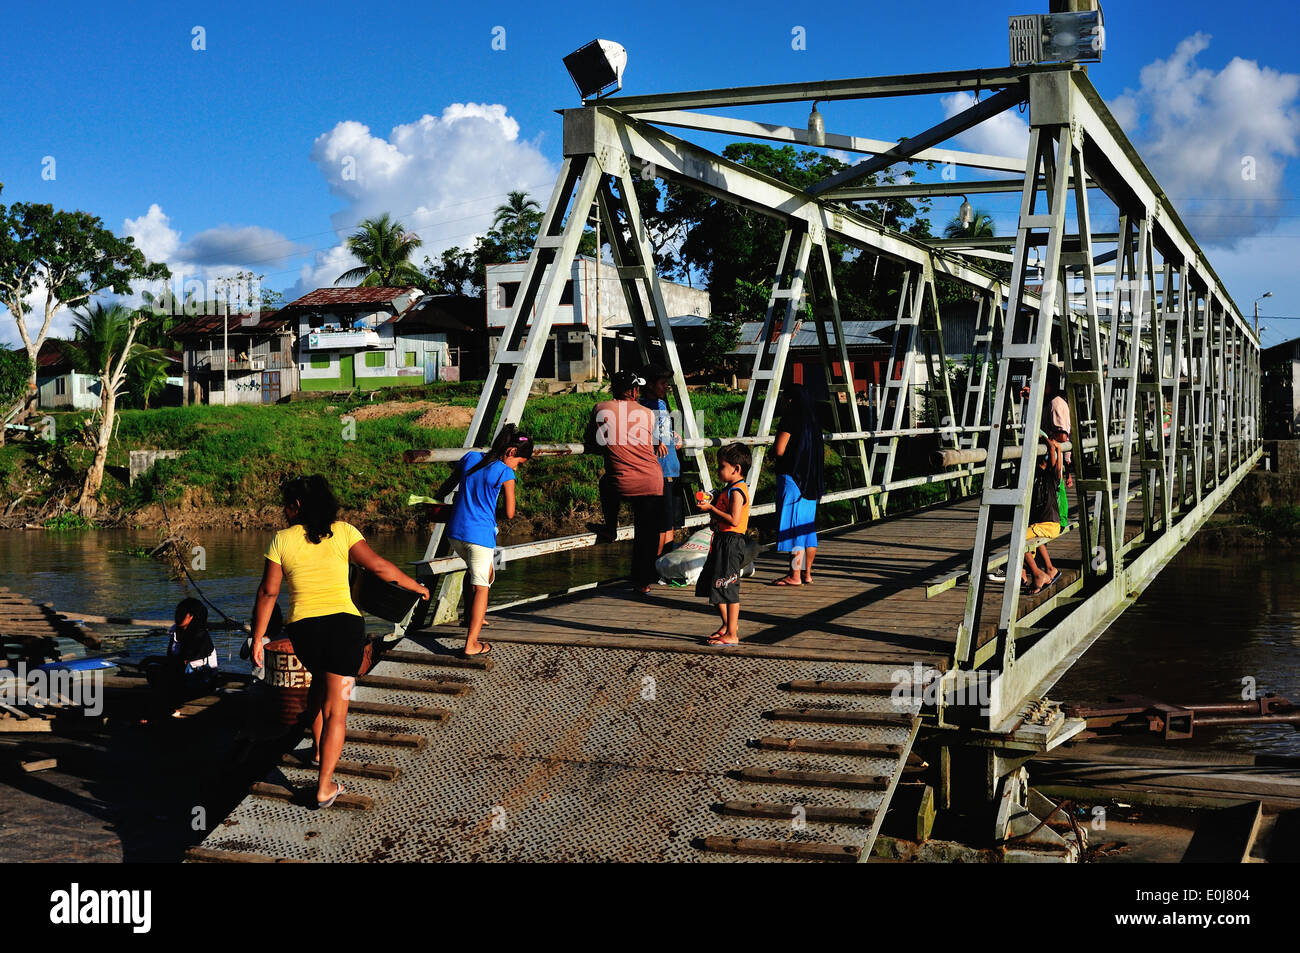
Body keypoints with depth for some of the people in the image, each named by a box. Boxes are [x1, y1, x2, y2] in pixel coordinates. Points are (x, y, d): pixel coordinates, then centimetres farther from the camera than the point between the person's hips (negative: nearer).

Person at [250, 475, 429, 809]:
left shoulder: (281, 539, 5)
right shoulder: (343, 531, 3)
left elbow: (268, 591, 2)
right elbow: (379, 566, -4)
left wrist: (257, 639, 8)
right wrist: (416, 586, 10)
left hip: (302, 628, 2)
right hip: (344, 623, -2)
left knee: (319, 681, 33)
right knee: (335, 707, 2)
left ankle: (318, 748, 43)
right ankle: (325, 787, -1)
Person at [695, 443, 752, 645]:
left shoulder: (737, 491, -17)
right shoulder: (728, 489, 15)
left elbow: (733, 520, -26)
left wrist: (711, 508, -21)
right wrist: (710, 506, 9)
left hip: (731, 542, -11)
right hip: (721, 541, 11)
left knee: (728, 590, -6)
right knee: (713, 585, 18)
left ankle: (732, 634, 0)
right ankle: (728, 624, 31)